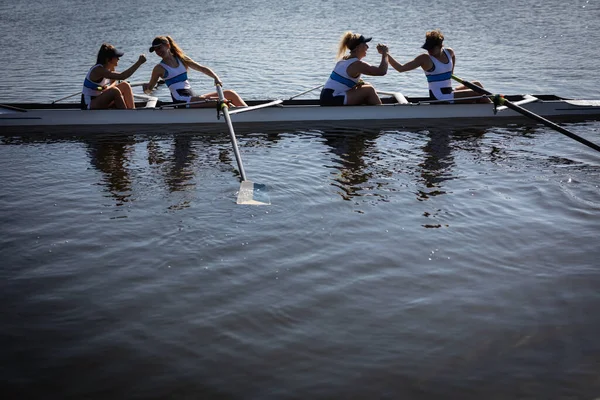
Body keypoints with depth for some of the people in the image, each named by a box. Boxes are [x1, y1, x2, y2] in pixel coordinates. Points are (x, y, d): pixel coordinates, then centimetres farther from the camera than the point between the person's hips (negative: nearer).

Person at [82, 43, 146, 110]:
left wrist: (108, 88, -13)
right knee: (114, 91, -31)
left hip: (99, 101, 9)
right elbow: (121, 76, -34)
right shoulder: (98, 70, -24)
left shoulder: (109, 68, 3)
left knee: (125, 86, -4)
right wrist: (139, 62, -32)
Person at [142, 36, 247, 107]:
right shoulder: (160, 68, 2)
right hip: (183, 102, -7)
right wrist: (146, 87, -16)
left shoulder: (182, 59, 15)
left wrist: (216, 78, -6)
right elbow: (149, 88, 7)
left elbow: (202, 68, 10)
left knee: (230, 94, -3)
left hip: (193, 97, 7)